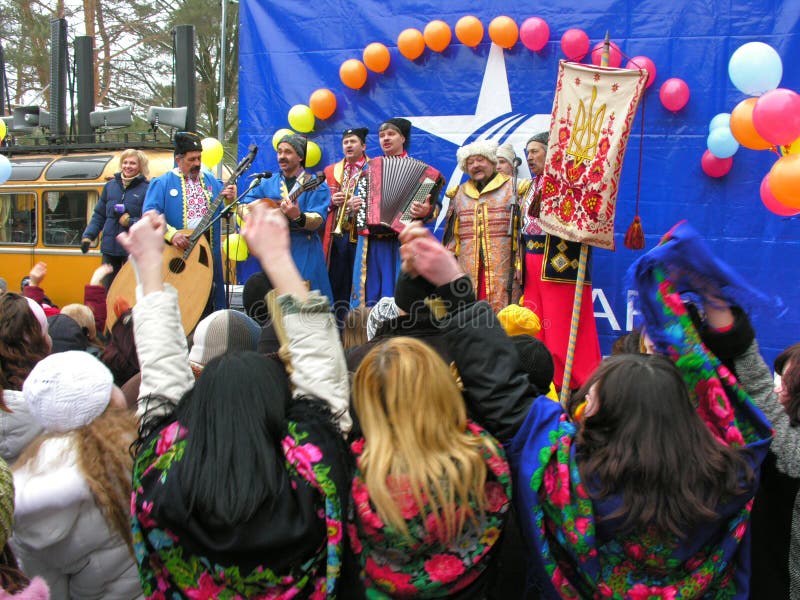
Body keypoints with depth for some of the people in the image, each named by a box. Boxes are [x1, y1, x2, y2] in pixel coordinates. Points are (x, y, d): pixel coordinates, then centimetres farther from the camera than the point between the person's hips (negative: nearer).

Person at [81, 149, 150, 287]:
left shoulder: (146, 189, -7)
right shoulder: (111, 185, 8)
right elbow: (99, 215, 15)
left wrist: (130, 221, -22)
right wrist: (88, 236, 6)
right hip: (110, 249, 5)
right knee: (106, 287, 13)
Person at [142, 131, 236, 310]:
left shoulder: (211, 180, 13)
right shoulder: (162, 183, 0)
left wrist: (230, 200, -9)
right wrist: (171, 234, -25)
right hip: (174, 254, -3)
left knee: (209, 298, 9)